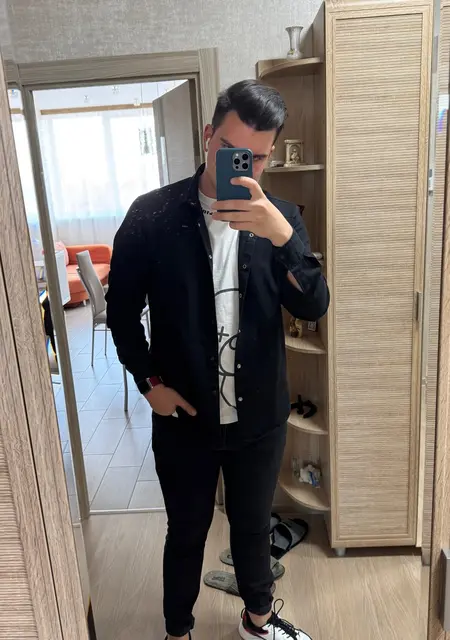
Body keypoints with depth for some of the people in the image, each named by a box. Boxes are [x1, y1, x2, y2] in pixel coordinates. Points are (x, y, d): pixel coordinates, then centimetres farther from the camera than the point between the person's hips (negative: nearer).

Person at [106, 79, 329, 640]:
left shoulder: (280, 217, -4)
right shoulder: (152, 216, -11)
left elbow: (313, 306, -15)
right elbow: (122, 309, -1)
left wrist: (280, 235, -30)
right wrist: (149, 381, -7)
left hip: (260, 418, 2)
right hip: (183, 419, -2)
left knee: (253, 526, 24)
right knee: (186, 535, 19)